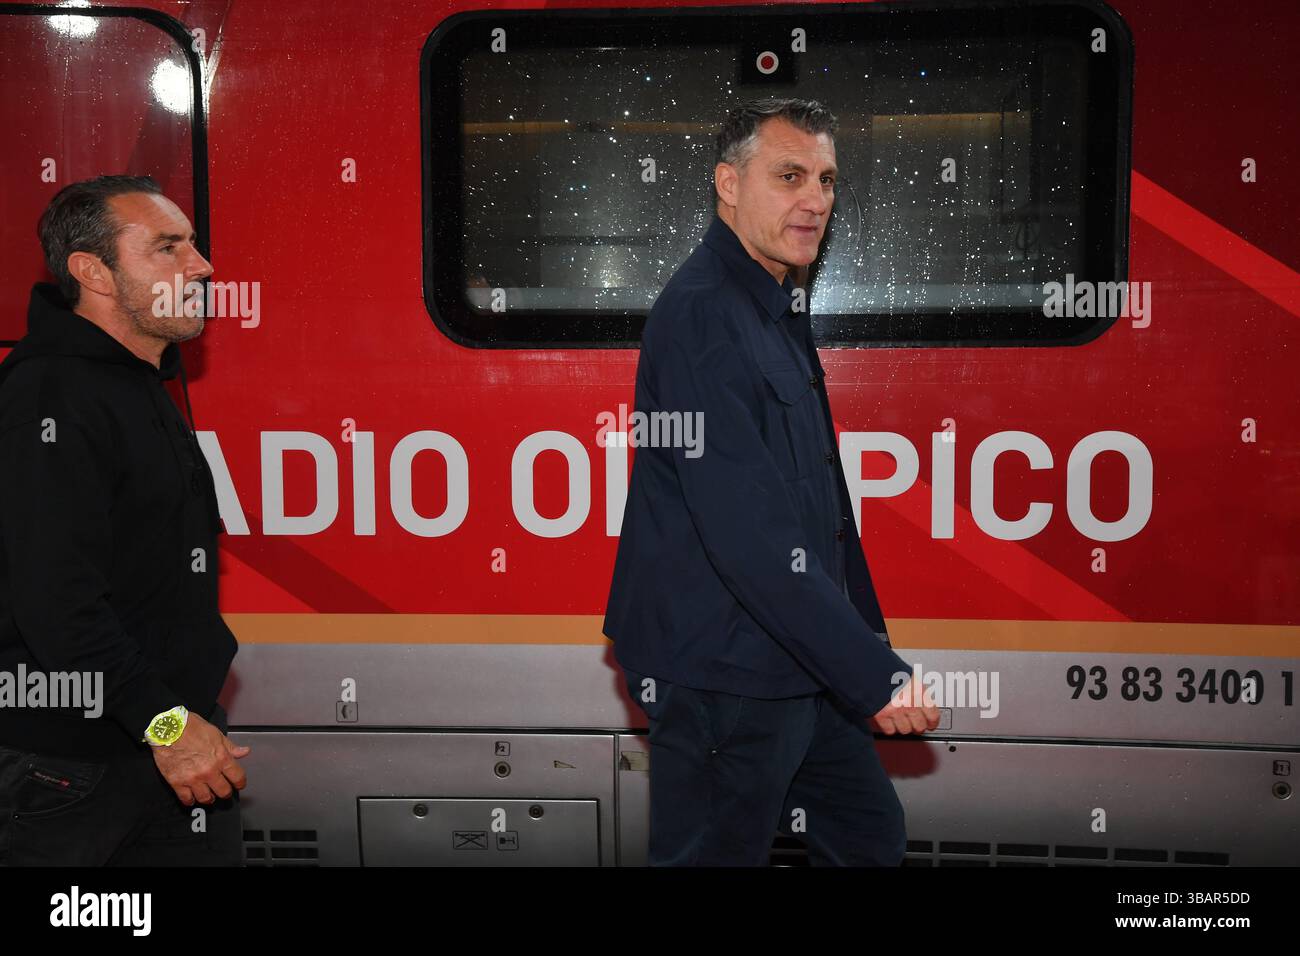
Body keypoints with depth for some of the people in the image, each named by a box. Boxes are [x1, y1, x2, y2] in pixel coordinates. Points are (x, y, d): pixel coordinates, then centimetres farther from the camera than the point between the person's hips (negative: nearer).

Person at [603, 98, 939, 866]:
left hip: (794, 667, 10)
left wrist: (872, 647, 18)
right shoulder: (702, 318, -20)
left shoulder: (780, 309, 13)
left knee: (872, 836, 20)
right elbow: (750, 536, -28)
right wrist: (875, 674, -26)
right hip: (720, 679, -10)